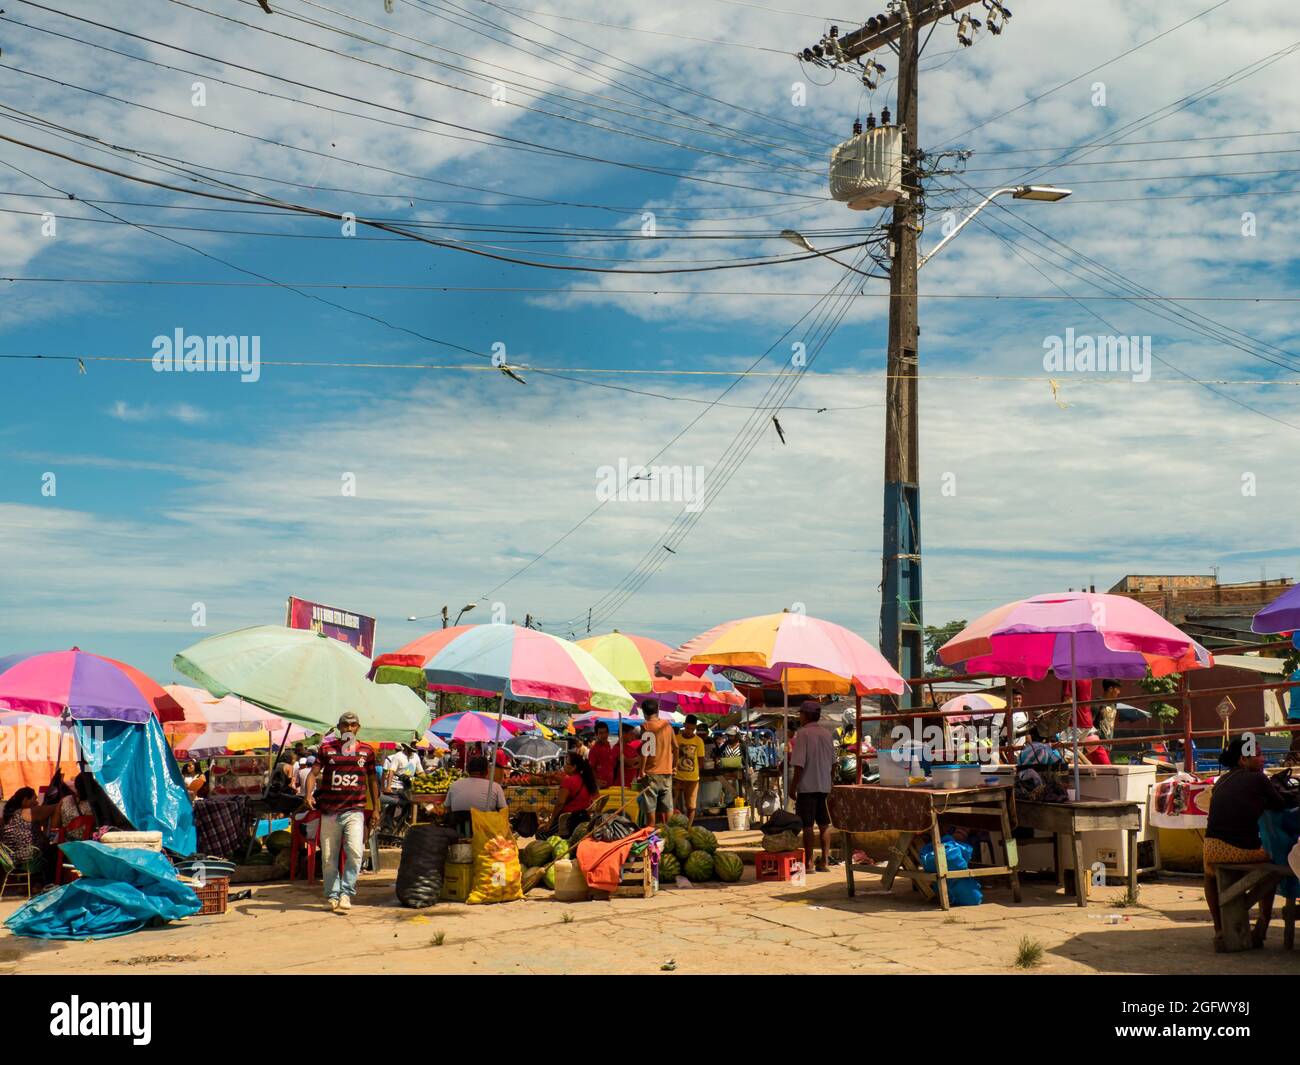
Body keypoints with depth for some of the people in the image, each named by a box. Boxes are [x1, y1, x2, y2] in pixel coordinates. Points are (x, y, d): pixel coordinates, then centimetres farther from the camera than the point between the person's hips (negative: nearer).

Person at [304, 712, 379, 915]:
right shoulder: (327, 748, 6)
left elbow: (372, 780, 16)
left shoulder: (366, 751, 9)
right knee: (328, 857, 5)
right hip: (329, 811, 1)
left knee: (355, 851, -17)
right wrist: (309, 795, -18)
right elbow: (314, 773, 0)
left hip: (355, 810, -1)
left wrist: (376, 808, 15)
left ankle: (346, 892, -5)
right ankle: (333, 895, 19)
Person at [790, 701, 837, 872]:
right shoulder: (827, 734, 9)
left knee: (807, 825, -1)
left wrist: (793, 785, -9)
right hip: (824, 786, 6)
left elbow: (800, 764, -15)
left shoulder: (803, 733, -11)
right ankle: (825, 861, 11)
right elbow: (833, 763, 14)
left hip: (807, 786, -6)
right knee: (824, 824, 10)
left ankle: (808, 862, 0)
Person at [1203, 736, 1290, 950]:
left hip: (1214, 849, 4)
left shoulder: (1221, 781, 16)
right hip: (1245, 852, -4)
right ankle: (1262, 927, 26)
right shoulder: (1258, 779, 1)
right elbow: (1280, 806, 16)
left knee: (1211, 876, 39)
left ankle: (1219, 932, 28)